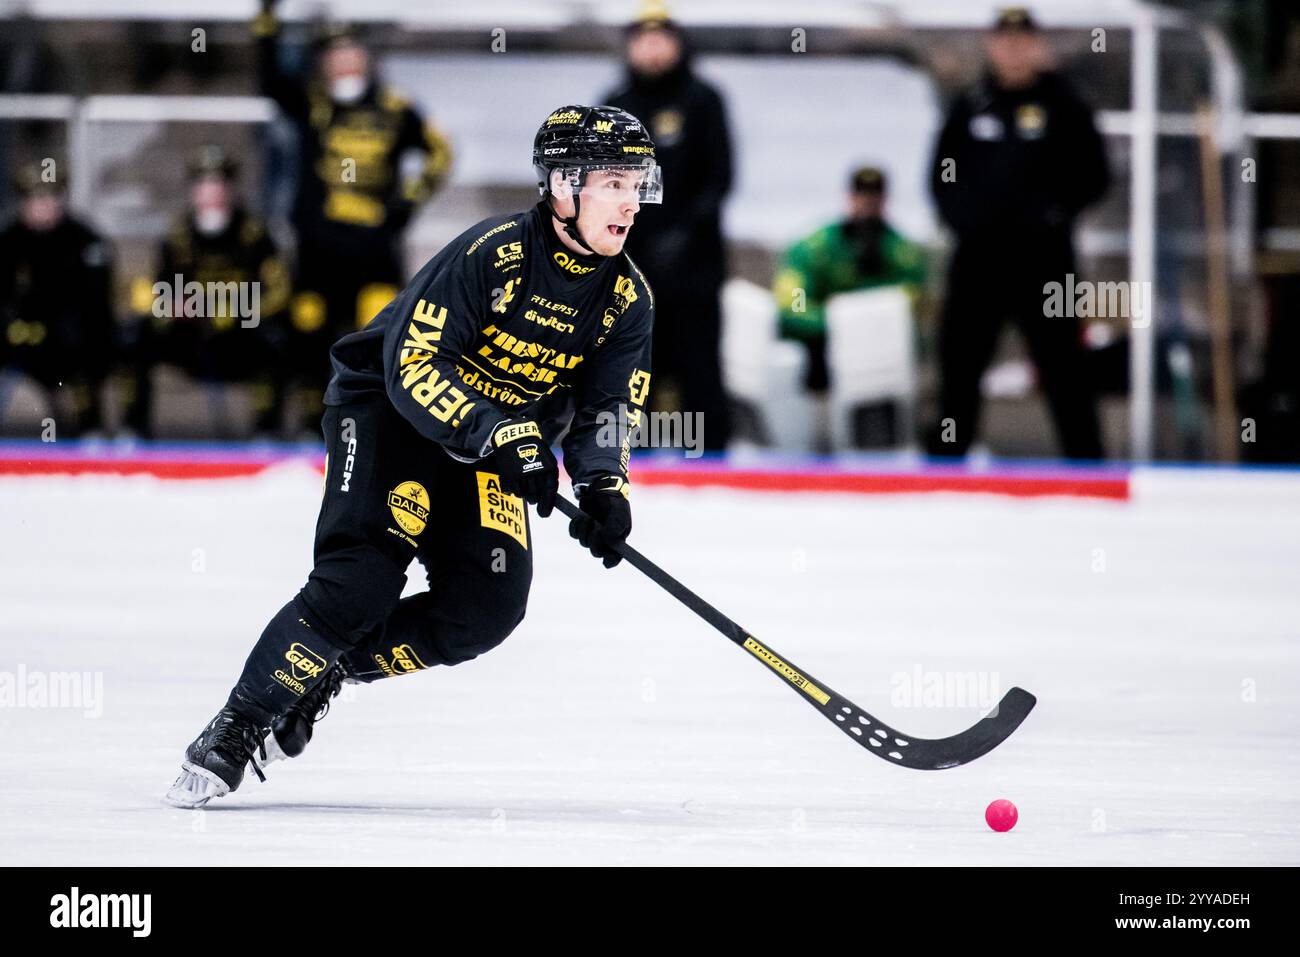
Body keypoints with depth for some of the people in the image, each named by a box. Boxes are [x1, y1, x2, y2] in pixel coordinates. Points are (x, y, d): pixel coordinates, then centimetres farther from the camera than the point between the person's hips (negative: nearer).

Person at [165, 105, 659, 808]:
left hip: (497, 443, 6)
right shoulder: (491, 254, -25)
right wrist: (501, 438, -38)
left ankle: (329, 672, 6)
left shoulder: (627, 300, -7)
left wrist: (604, 488, -22)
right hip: (388, 408, -6)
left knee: (488, 605, -14)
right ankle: (233, 731, -13)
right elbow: (413, 367, -28)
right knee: (362, 582, -24)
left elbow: (606, 408, -2)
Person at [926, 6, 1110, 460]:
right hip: (978, 253, 3)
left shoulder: (1063, 108, 1)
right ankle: (945, 458, 17)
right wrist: (960, 215, -1)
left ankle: (1087, 462, 0)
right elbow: (942, 173, 15)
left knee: (1062, 365, -4)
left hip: (1042, 257, -3)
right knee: (959, 361, 8)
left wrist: (1055, 211, -12)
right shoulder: (969, 108, 10)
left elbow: (1092, 177, 1)